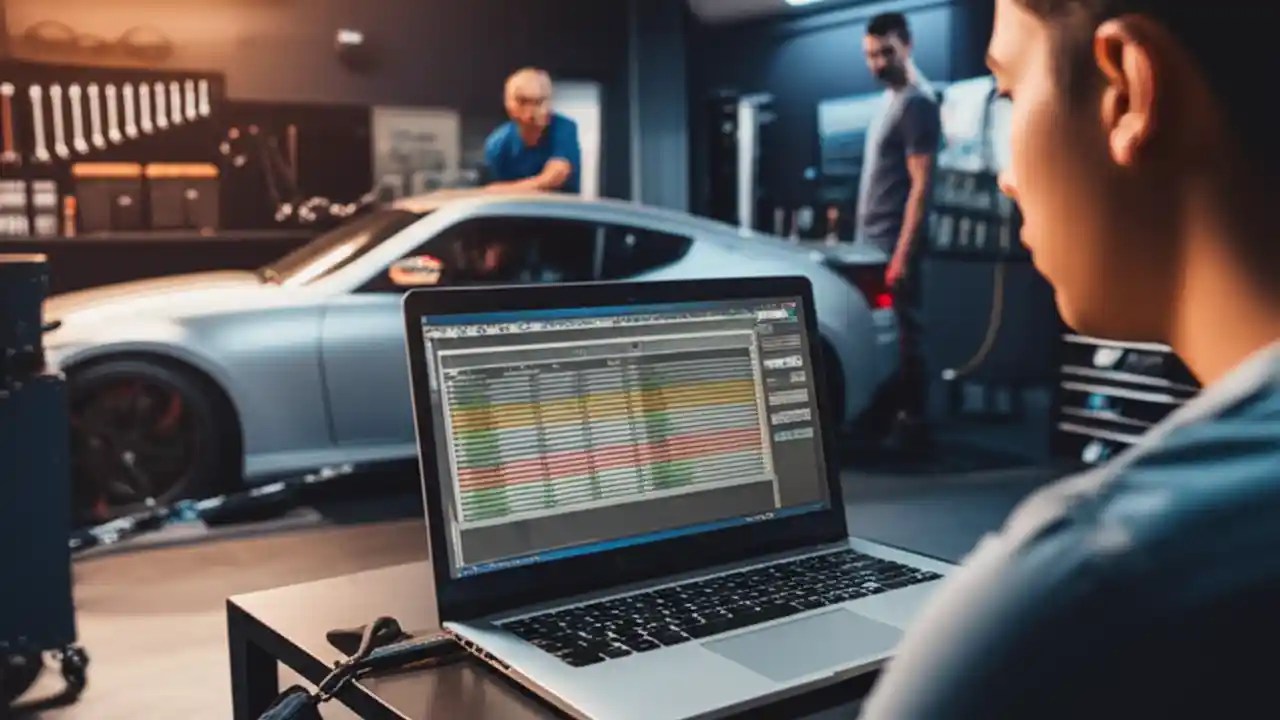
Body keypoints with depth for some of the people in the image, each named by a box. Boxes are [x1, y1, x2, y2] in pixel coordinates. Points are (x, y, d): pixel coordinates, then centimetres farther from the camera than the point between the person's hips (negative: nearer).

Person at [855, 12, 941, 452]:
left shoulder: (917, 102, -12)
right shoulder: (890, 98, 17)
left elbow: (920, 185, -17)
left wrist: (902, 253, -21)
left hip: (892, 245, -9)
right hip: (871, 241, 9)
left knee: (900, 334, -4)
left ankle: (911, 425, 2)